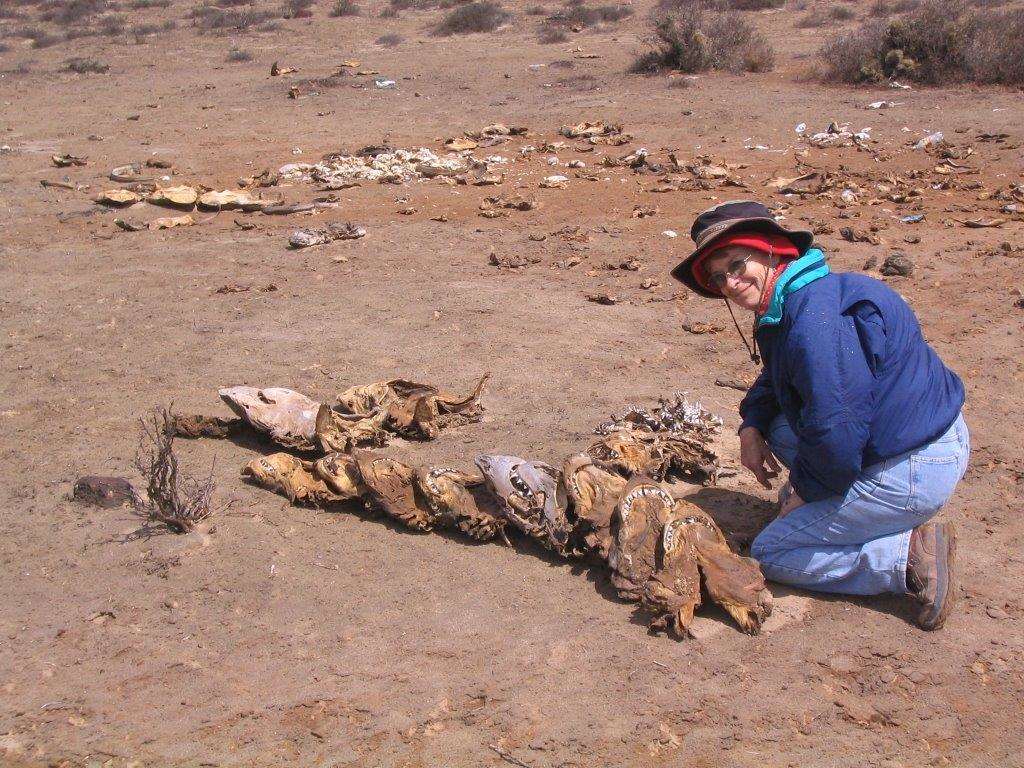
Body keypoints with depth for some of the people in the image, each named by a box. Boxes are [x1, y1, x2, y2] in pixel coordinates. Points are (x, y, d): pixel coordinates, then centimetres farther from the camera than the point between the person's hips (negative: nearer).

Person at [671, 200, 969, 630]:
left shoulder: (818, 320, -25)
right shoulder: (786, 308, 9)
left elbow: (836, 436, -26)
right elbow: (775, 380, 25)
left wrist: (808, 492, -9)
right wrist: (752, 426, 5)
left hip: (911, 474, -11)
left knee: (769, 555, -1)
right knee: (778, 425, 24)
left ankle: (910, 555, -8)